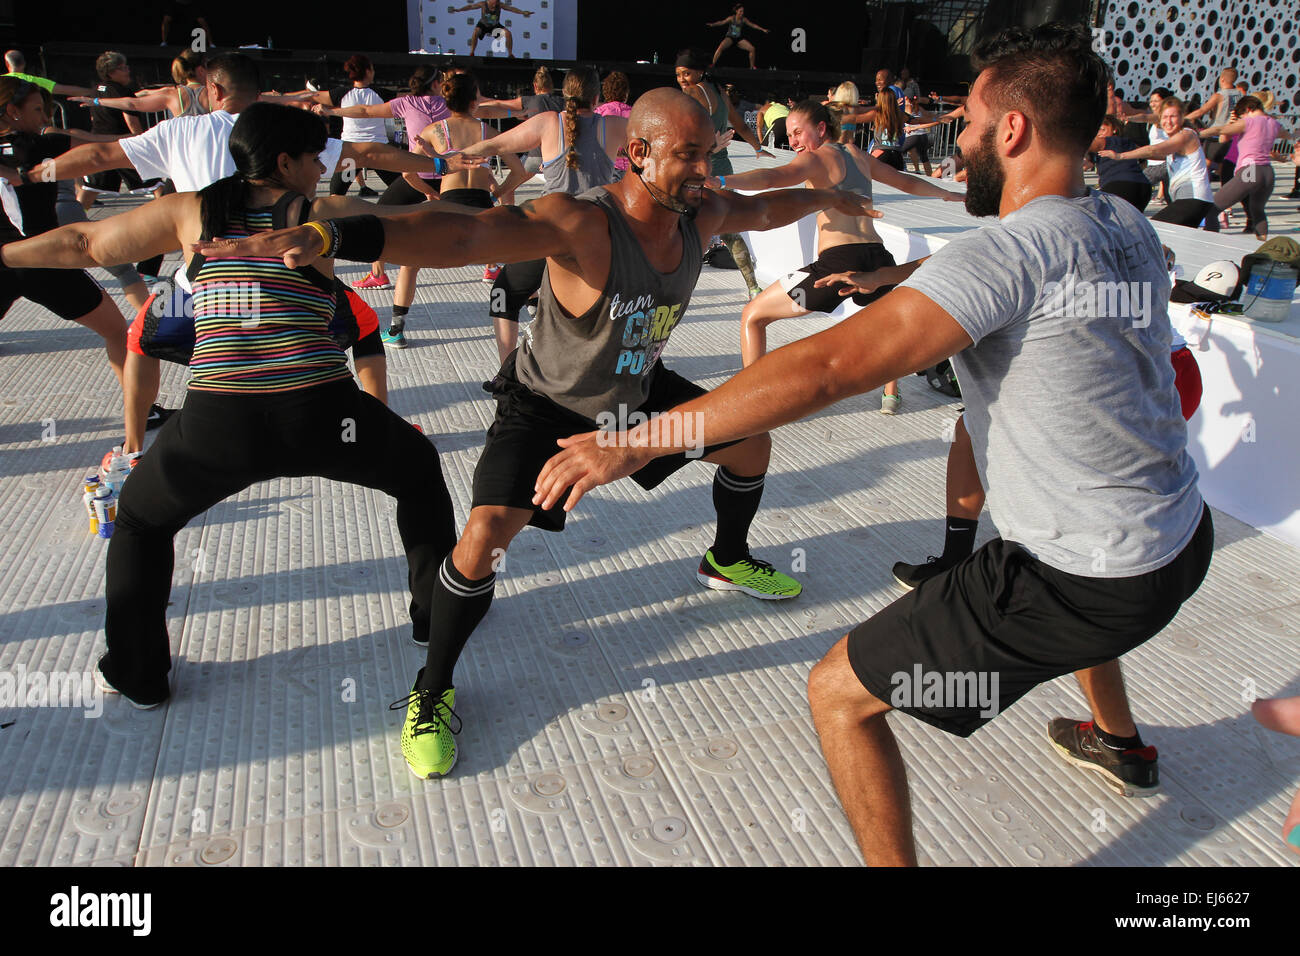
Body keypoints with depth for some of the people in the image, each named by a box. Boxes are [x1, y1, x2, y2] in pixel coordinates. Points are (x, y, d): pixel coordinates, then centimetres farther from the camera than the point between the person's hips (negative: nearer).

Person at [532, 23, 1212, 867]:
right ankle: (1119, 744, 65)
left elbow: (830, 368, -33)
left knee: (839, 694, -1)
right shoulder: (1129, 226, 2)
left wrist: (637, 442, -31)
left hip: (1084, 582, -9)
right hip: (1183, 536, 9)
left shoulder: (1014, 252, -24)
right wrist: (886, 283, 17)